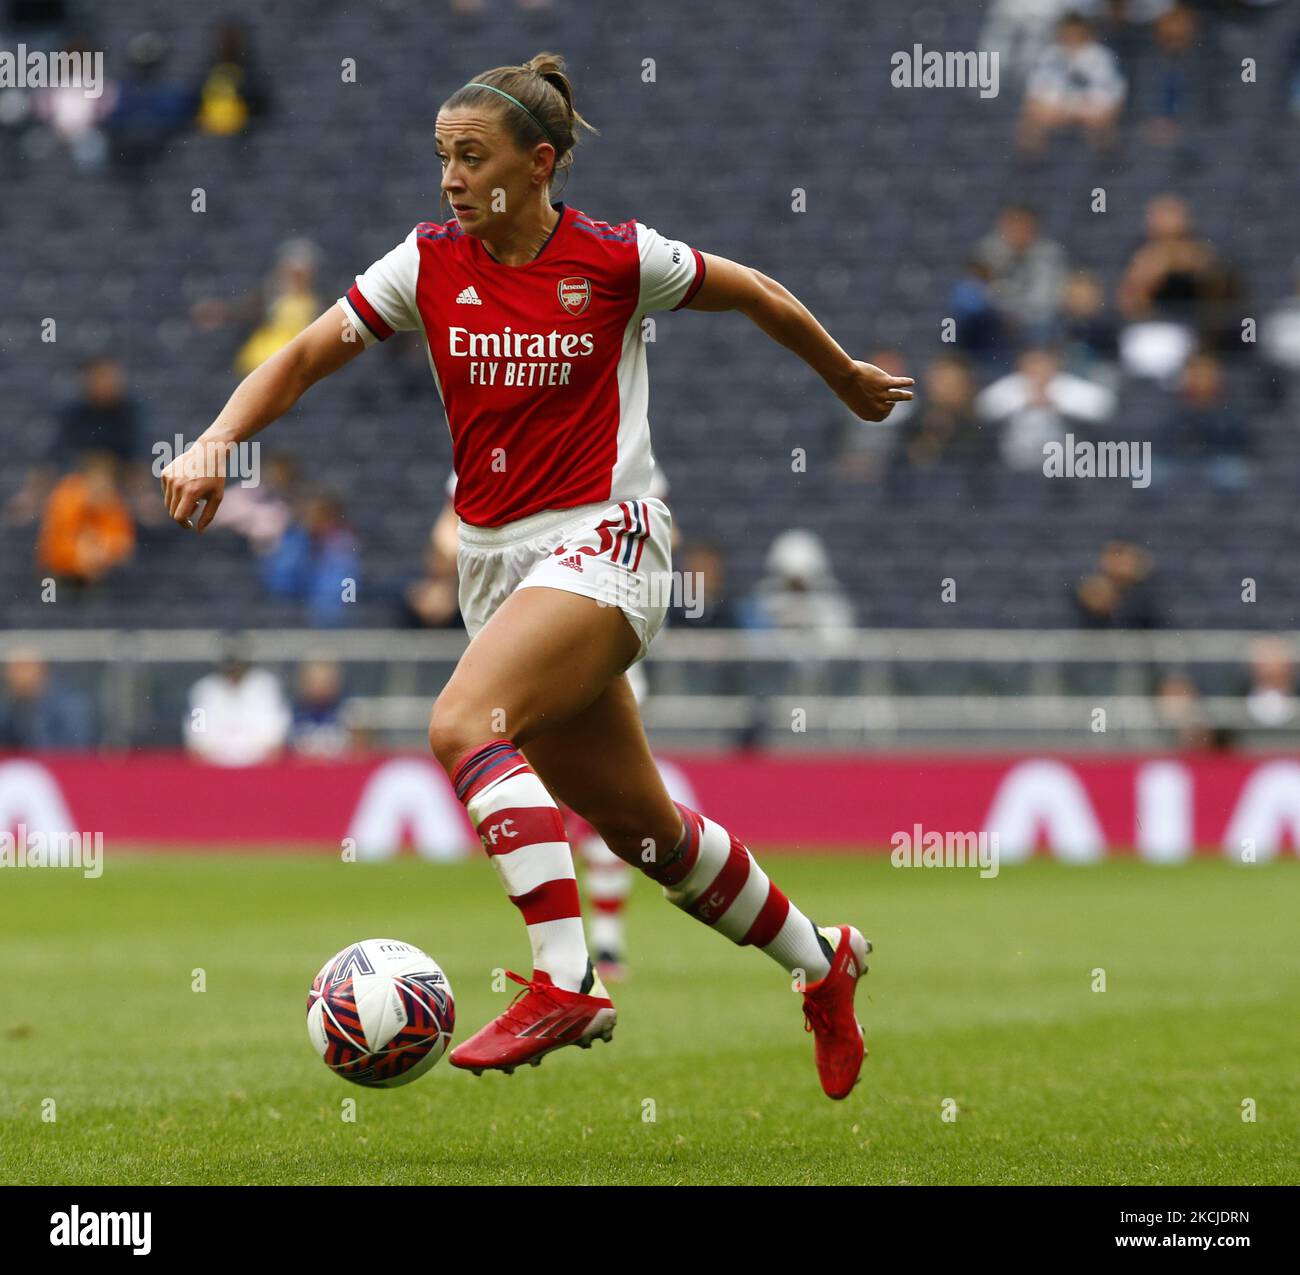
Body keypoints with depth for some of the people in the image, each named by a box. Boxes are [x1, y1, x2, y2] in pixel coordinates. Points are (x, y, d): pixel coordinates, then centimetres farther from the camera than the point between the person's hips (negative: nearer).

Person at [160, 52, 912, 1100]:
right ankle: (820, 963, 33)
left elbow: (754, 295, 8)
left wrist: (847, 378, 23)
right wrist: (217, 442, -15)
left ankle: (563, 983, -35)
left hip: (602, 545, -6)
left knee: (462, 724, -30)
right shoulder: (429, 265, 3)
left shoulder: (617, 260, -8)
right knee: (644, 831, 11)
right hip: (497, 563, 6)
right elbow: (307, 356, 2)